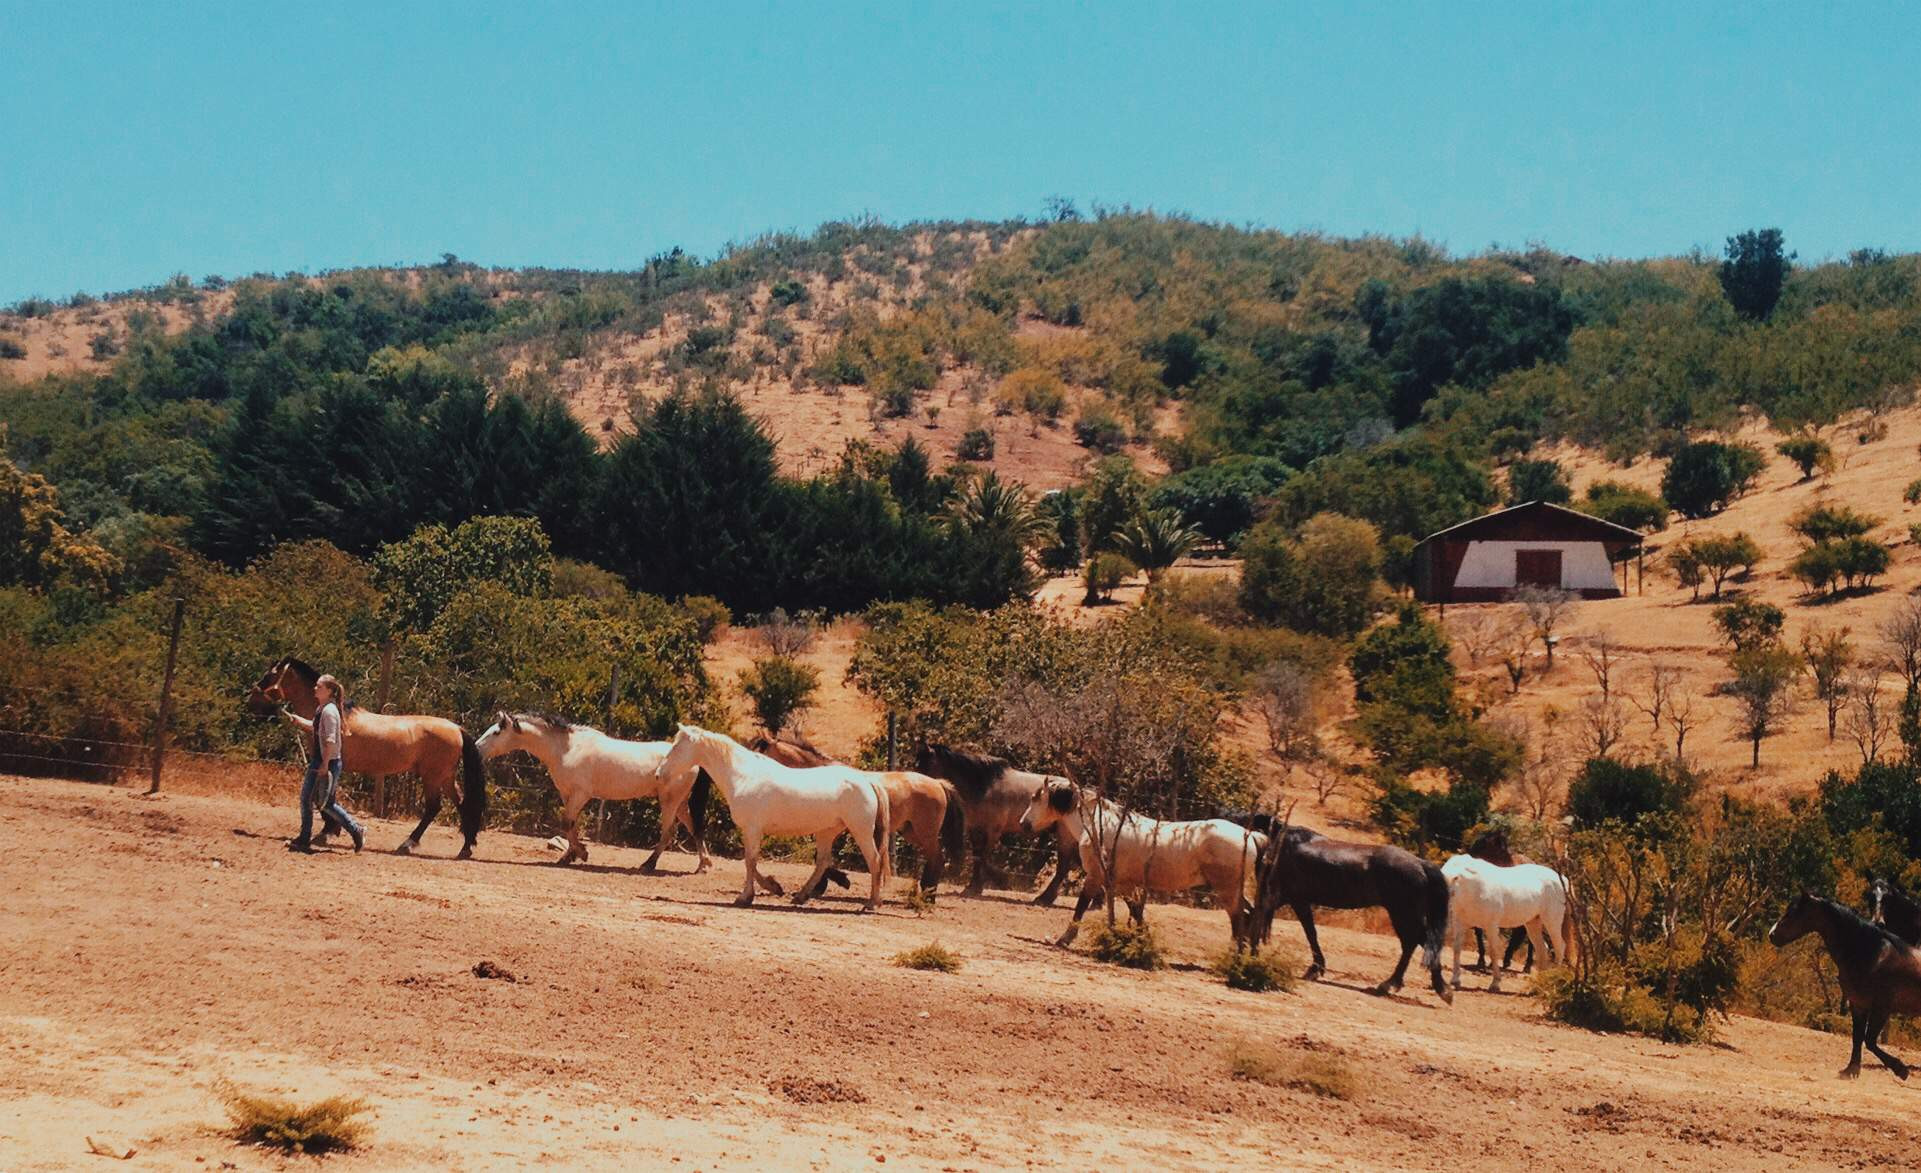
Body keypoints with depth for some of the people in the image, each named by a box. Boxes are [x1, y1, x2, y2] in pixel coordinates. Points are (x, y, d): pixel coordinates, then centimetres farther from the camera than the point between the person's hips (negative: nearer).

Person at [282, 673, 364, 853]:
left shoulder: (329, 711, -20)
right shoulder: (320, 709, 9)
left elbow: (330, 741, -23)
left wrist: (324, 765, -24)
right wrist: (295, 719, 19)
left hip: (328, 763, -10)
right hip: (317, 760, 10)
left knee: (326, 803, -3)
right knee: (306, 798, 13)